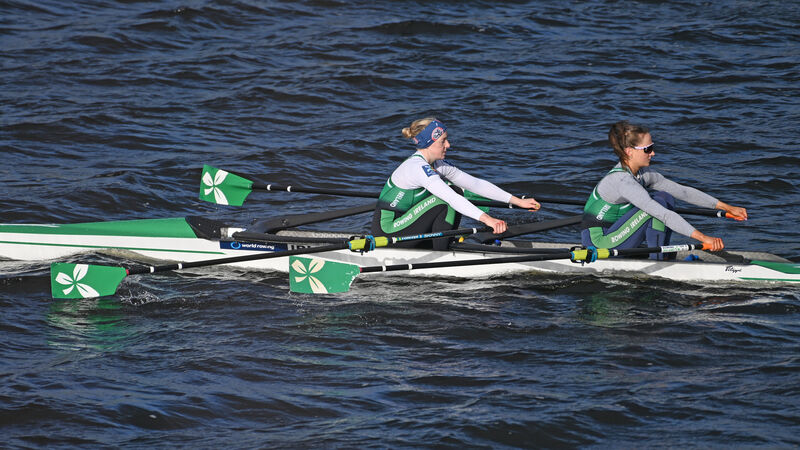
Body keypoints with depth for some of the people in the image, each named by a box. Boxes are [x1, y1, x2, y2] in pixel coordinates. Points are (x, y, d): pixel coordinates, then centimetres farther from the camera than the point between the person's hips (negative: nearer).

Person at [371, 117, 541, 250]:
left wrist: (518, 201, 1)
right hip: (387, 229, -9)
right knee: (447, 201, -19)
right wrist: (487, 219, -44)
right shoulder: (418, 167, -23)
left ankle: (442, 250, 2)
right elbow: (450, 198, -35)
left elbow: (475, 184, 5)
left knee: (456, 190, 3)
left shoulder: (438, 164, 5)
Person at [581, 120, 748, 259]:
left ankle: (664, 257, 3)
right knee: (659, 203, -19)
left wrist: (727, 207, 3)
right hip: (598, 241, -9)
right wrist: (703, 237, -37)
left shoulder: (643, 173, 3)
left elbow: (682, 191, 6)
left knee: (666, 197, 3)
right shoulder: (622, 181, -26)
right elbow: (663, 215, -33)